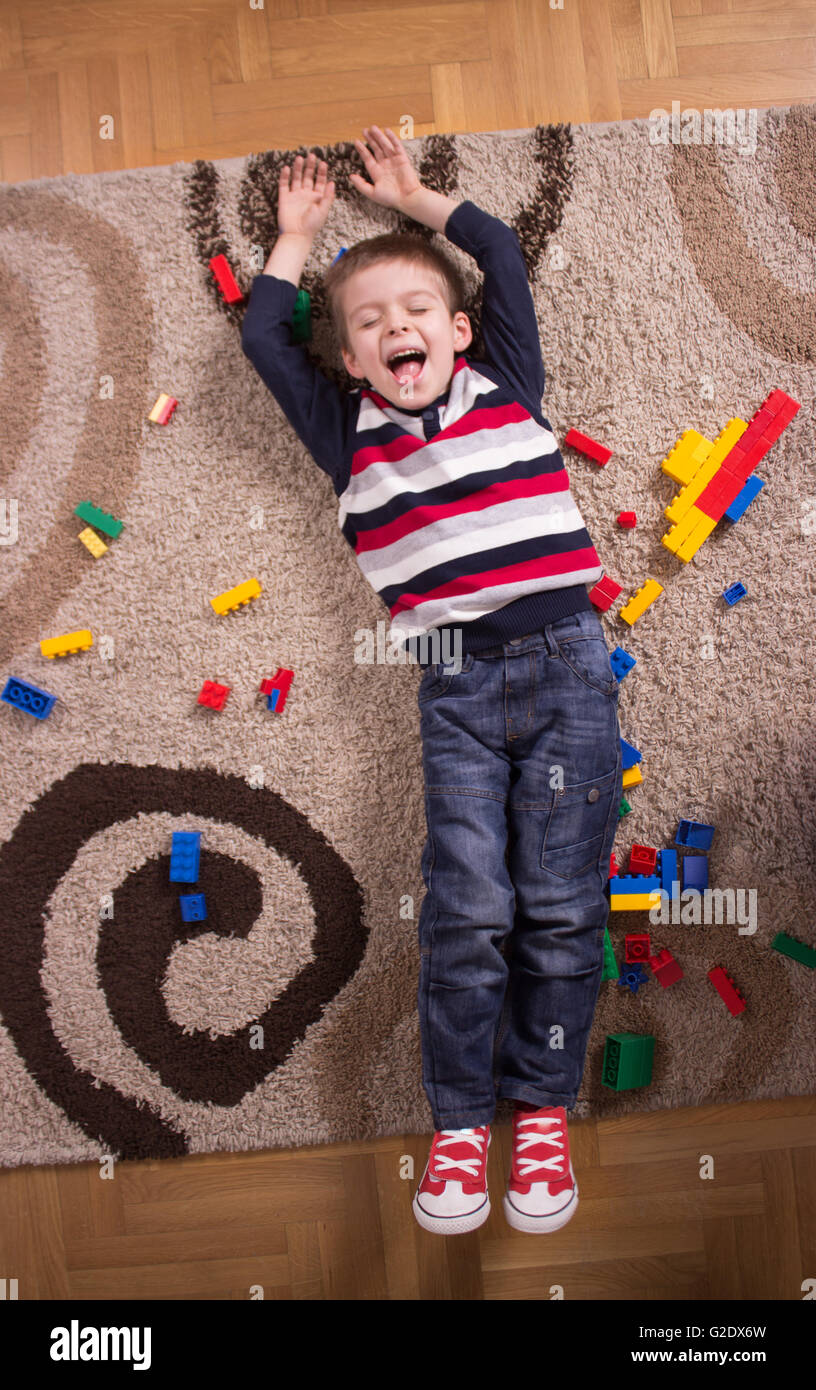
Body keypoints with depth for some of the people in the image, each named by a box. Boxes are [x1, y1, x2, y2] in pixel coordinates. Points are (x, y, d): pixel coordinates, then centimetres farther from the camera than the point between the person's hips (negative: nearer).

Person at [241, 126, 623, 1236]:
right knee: (468, 908, -6)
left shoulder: (508, 387, 13)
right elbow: (262, 334, 19)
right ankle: (461, 1121, 11)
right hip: (455, 691, 0)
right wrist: (299, 231, 31)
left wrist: (410, 195, 30)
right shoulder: (350, 435, 14)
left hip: (566, 663, 0)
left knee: (562, 904, -1)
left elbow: (502, 254, 19)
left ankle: (543, 1105, 16)